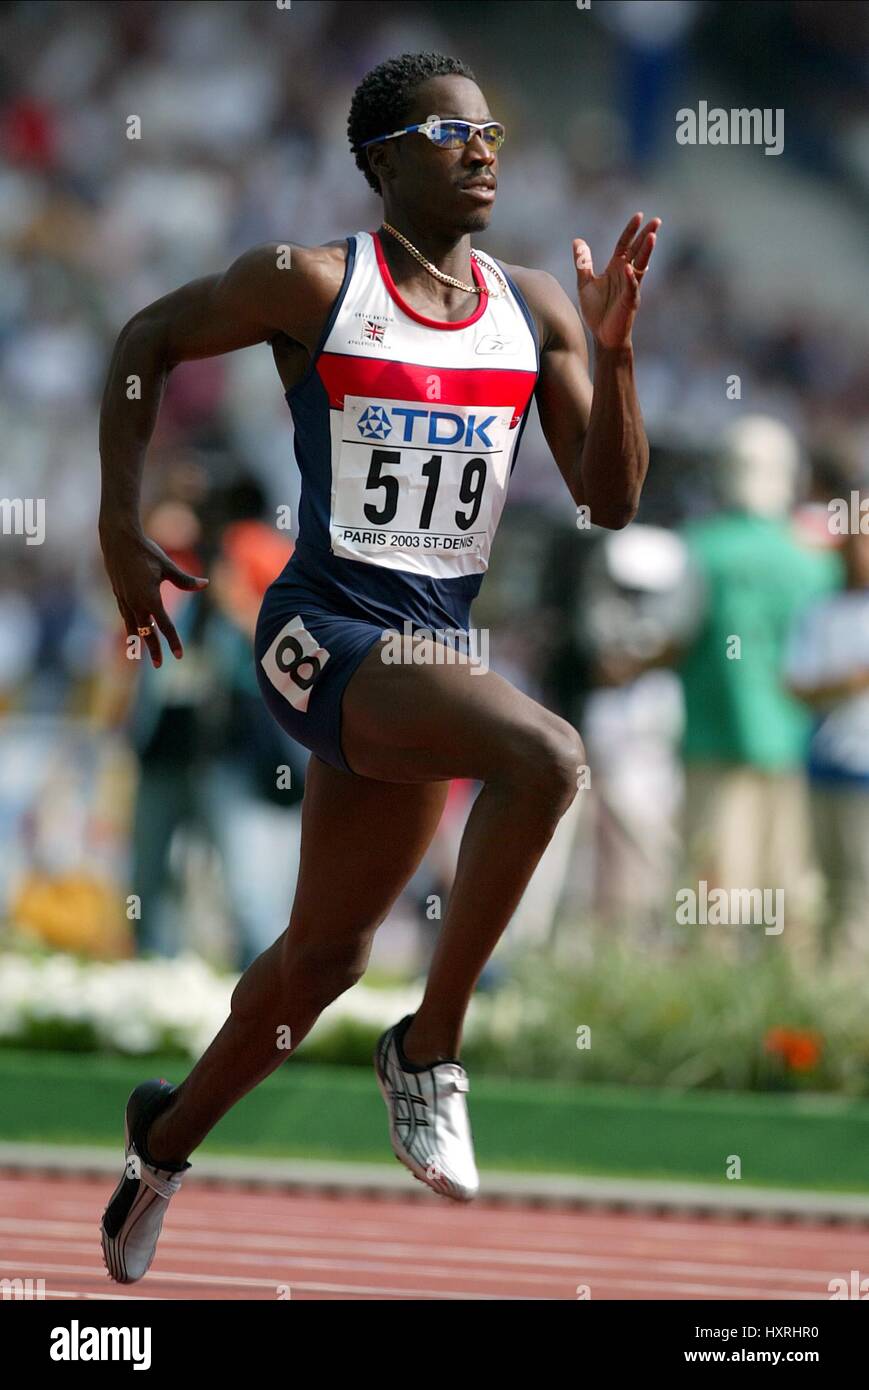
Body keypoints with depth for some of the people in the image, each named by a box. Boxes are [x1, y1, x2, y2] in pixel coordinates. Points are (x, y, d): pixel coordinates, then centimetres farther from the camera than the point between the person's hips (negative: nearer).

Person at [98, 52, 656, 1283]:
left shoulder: (535, 311, 8)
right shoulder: (314, 285, -6)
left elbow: (611, 502, 5)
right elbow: (148, 341, 7)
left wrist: (613, 349, -9)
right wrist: (120, 530, 4)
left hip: (432, 656, 6)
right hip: (324, 636, -6)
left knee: (326, 955, 14)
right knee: (545, 754, -31)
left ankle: (168, 1140, 38)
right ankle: (431, 1049, -18)